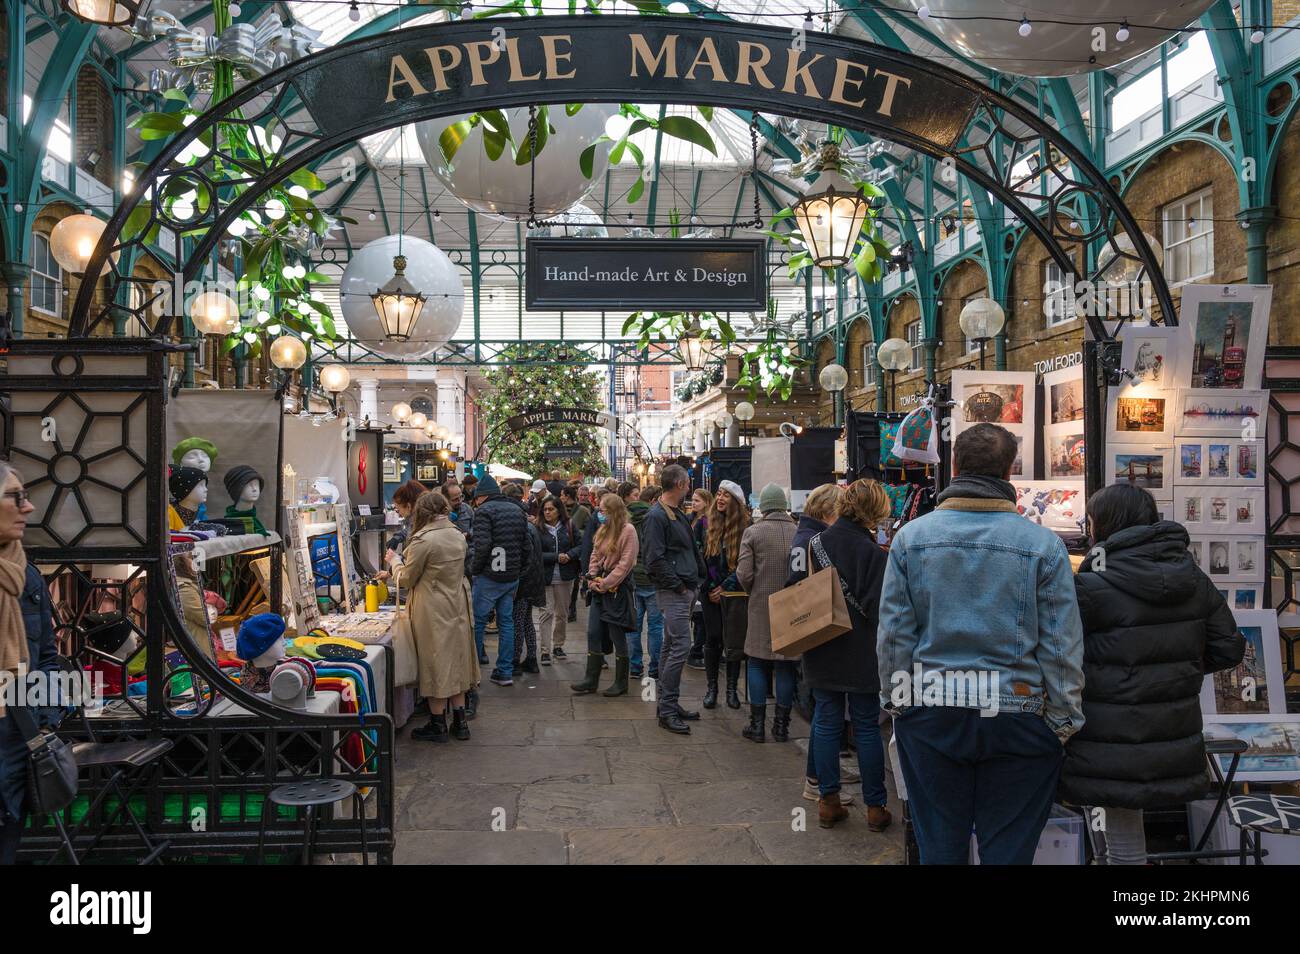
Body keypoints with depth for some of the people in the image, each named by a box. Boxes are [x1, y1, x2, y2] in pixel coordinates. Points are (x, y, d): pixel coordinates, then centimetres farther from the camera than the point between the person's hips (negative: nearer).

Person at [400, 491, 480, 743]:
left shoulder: (423, 540, -18)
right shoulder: (459, 536, 3)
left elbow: (407, 579, -9)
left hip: (432, 611, -6)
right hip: (458, 606, 6)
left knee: (435, 665, 4)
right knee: (456, 663, 14)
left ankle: (438, 725, 13)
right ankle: (460, 722, 20)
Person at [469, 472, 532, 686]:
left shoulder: (484, 511, -9)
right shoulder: (517, 510, 13)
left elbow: (482, 546, -19)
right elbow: (526, 546, 11)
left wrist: (474, 569, -7)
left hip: (489, 577, -6)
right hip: (512, 577, 6)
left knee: (477, 621, 5)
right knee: (506, 622, 11)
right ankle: (505, 672, 13)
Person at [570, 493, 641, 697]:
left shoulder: (628, 530, -12)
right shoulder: (603, 529, 12)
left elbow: (625, 563, -17)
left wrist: (605, 583, -16)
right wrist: (592, 578, -1)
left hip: (617, 588, -7)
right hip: (599, 588, 8)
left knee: (617, 634, 1)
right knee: (593, 634, 7)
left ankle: (621, 682, 13)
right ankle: (591, 679, 15)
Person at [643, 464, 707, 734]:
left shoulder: (678, 514, 17)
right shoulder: (656, 517, -13)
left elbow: (692, 551, 23)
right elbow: (654, 559, -20)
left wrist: (699, 579, 12)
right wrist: (678, 585, -17)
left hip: (686, 589, 10)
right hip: (673, 592, -10)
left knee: (671, 646, 13)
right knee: (681, 646, -11)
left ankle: (668, 704, 21)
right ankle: (667, 709, -5)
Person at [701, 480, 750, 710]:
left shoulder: (745, 528, -3)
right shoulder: (706, 524, 4)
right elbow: (700, 558, 3)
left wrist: (725, 587, -9)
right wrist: (710, 587, -5)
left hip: (735, 593, -1)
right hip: (710, 593, 2)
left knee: (734, 640, 2)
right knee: (712, 639, 5)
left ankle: (732, 688, 14)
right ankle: (711, 687, 15)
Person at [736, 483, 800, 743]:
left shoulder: (752, 532, -6)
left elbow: (744, 574, -9)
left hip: (761, 606, -1)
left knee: (757, 663, 9)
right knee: (786, 665, 8)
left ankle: (757, 724, 10)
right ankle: (781, 726, 14)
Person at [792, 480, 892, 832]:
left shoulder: (814, 543, -1)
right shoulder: (873, 553, -15)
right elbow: (878, 609, -16)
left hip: (822, 653, 4)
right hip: (861, 654, -4)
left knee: (826, 723, 11)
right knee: (867, 727, 7)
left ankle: (828, 802, 17)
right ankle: (875, 807, 15)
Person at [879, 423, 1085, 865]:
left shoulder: (911, 537, -3)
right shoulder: (1044, 544, -6)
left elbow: (894, 634, -2)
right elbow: (1061, 647, -5)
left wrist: (897, 701, 9)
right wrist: (1064, 724, 5)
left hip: (930, 717, 1)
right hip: (1019, 716, -1)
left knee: (940, 849, 14)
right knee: (1009, 851, 11)